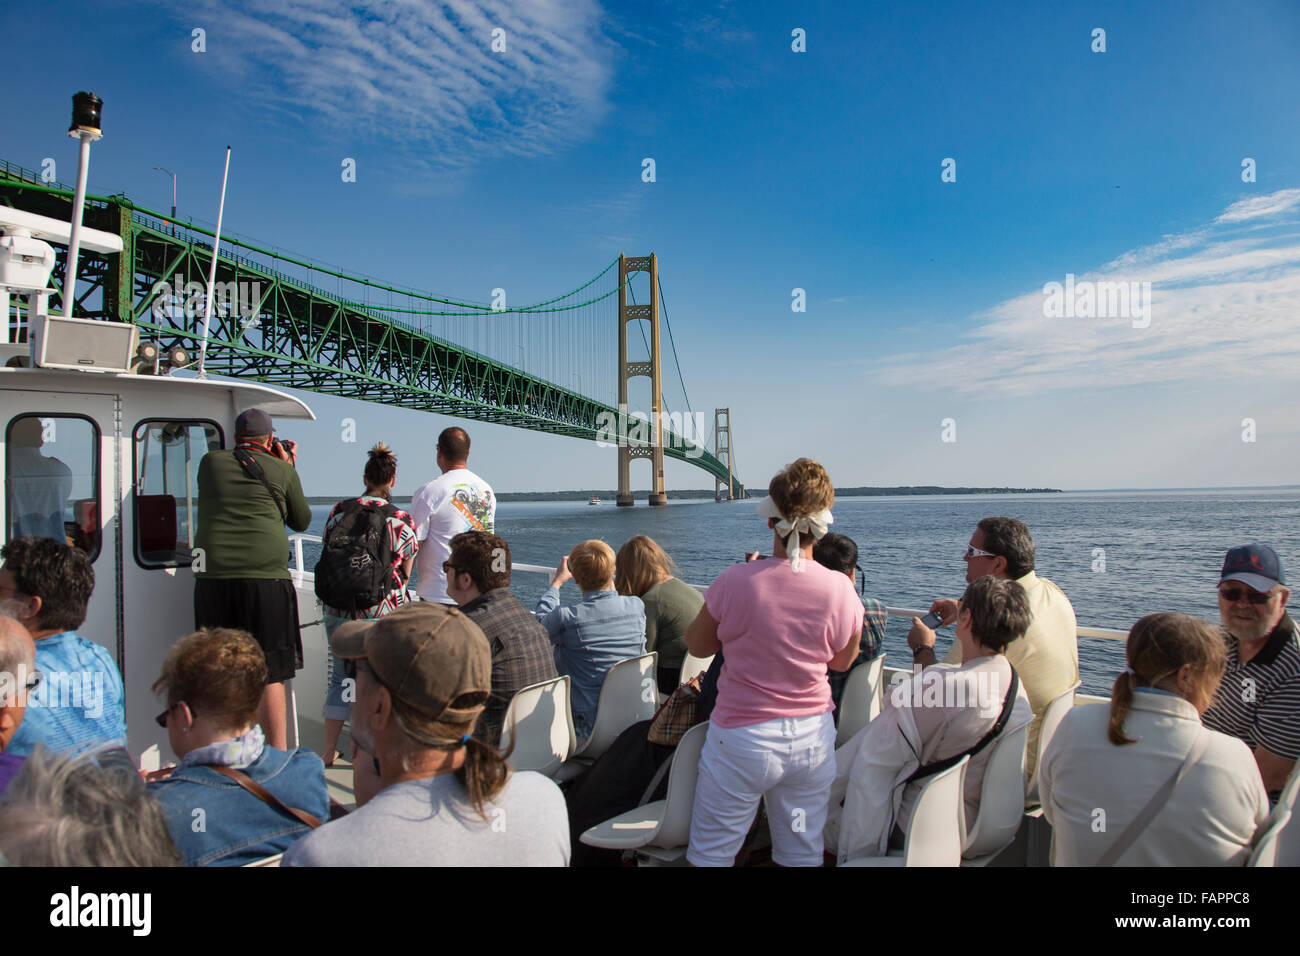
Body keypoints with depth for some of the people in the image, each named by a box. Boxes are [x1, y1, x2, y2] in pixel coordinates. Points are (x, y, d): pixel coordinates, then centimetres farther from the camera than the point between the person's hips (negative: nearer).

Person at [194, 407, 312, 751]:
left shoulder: (210, 462, 10)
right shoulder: (280, 469, 4)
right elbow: (302, 521, 17)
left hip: (212, 579, 3)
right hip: (265, 579, -3)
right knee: (270, 674, 2)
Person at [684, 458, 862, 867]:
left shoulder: (735, 581, -19)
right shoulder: (841, 589, -11)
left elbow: (698, 645, -1)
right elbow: (842, 661, 6)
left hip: (743, 740, -3)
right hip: (813, 737, 3)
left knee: (709, 854, 12)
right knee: (804, 853, 19)